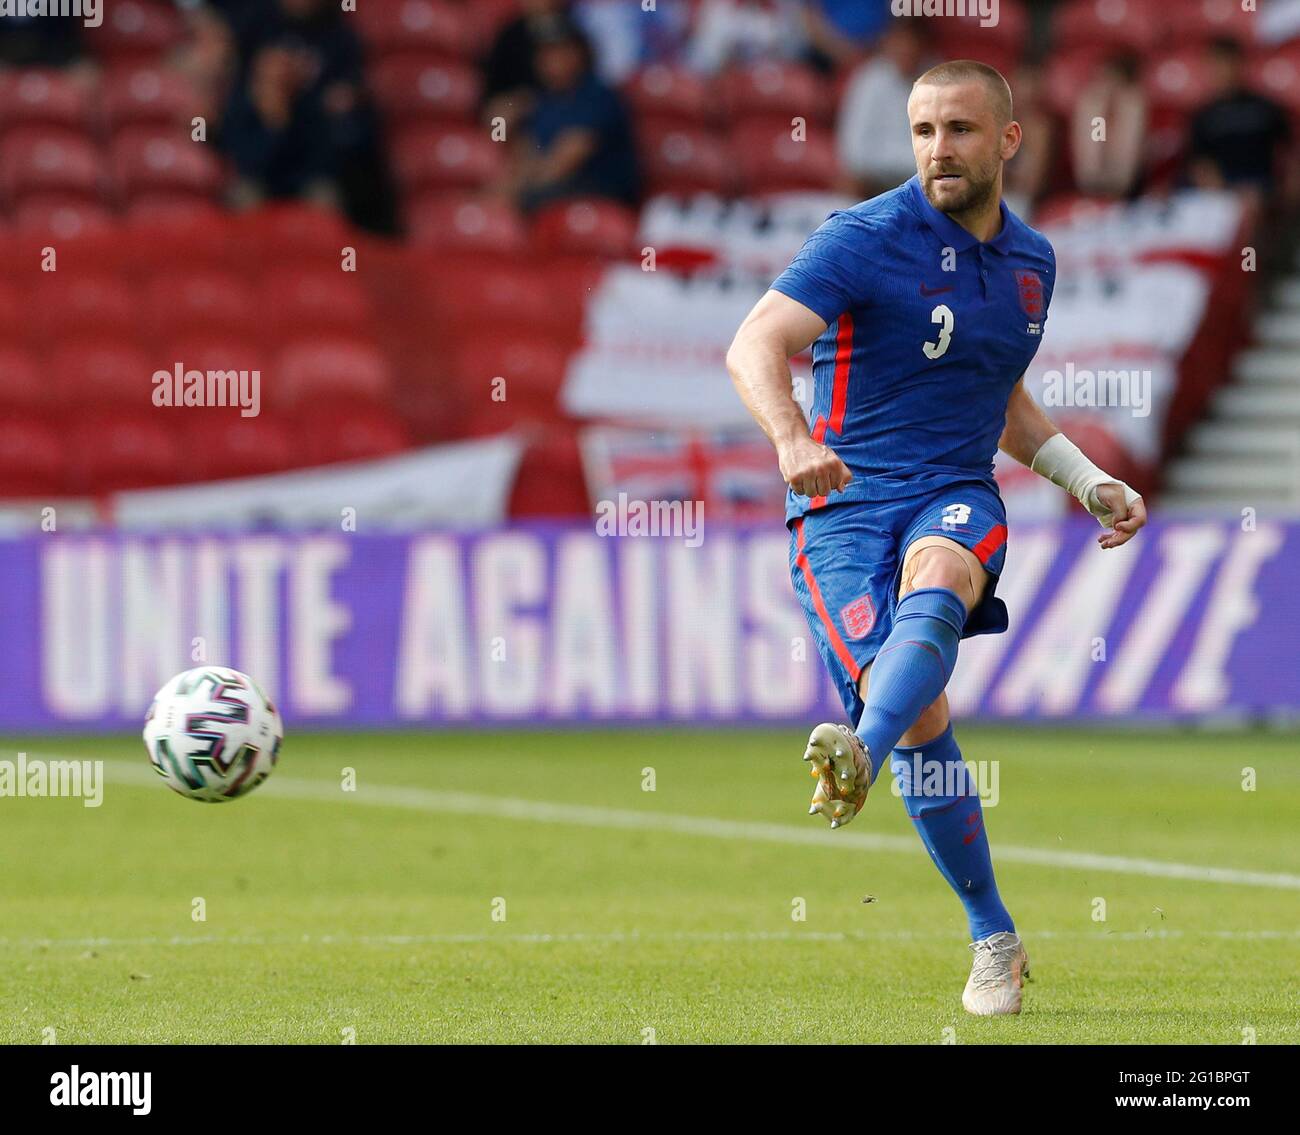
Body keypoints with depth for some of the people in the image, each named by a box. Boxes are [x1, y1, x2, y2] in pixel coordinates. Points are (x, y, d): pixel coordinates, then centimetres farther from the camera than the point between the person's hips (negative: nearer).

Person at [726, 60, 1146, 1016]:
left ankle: (858, 757, -62)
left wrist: (1088, 481, 21)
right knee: (921, 717, -17)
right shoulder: (864, 238, -5)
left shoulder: (1031, 260, 15)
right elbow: (756, 345, -19)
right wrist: (793, 440, -38)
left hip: (958, 499, 3)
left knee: (933, 588, -35)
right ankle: (995, 939, 0)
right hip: (844, 507, -3)